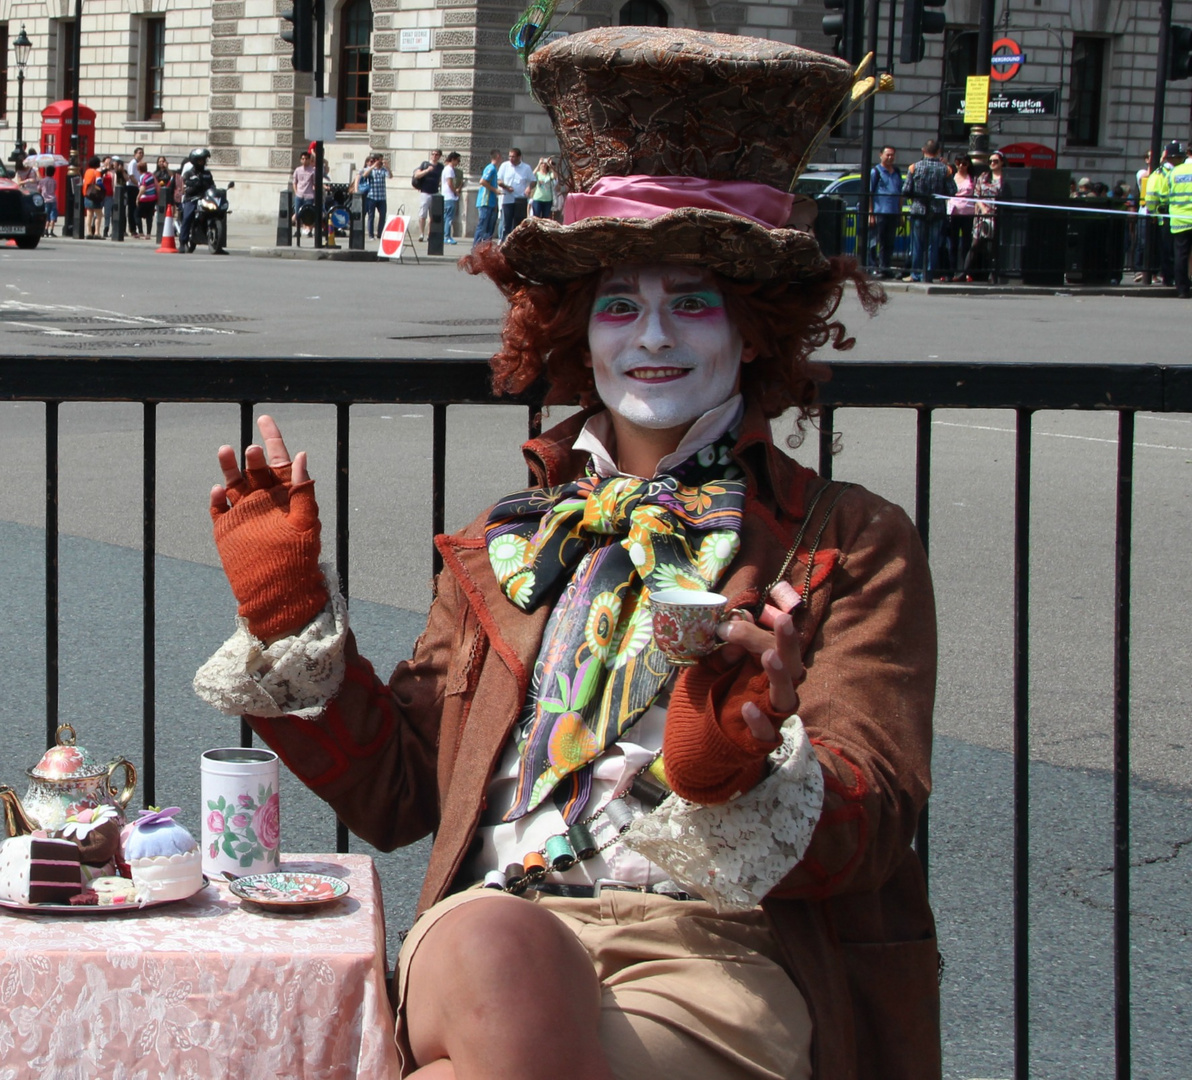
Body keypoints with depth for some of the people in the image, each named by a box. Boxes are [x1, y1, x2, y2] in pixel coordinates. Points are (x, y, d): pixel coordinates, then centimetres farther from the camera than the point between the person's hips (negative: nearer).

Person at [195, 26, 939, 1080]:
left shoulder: (856, 547, 13)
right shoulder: (506, 546, 25)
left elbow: (868, 826, -1)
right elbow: (394, 789, 24)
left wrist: (734, 771, -23)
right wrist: (288, 612, 14)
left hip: (721, 955, -2)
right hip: (496, 914, 3)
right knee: (496, 951, -38)